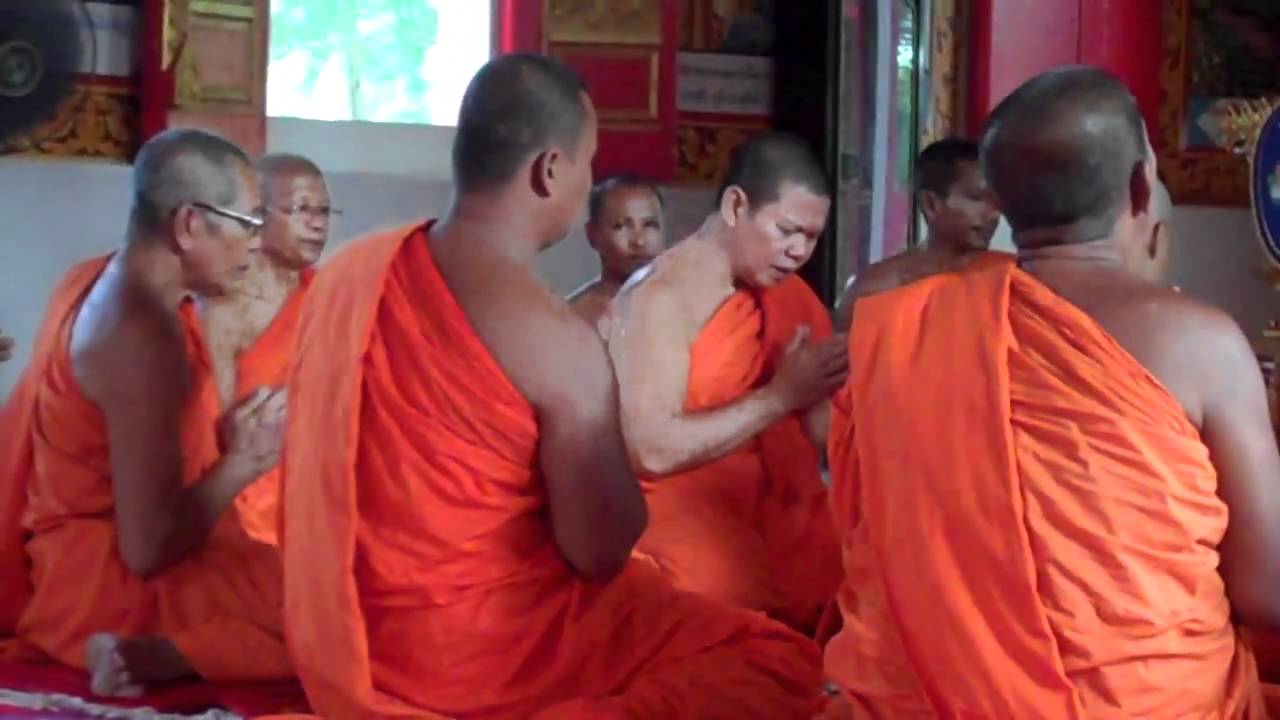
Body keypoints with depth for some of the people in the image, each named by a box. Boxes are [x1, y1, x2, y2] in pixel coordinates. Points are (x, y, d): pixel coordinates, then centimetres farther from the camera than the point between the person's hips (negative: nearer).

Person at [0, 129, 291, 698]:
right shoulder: (144, 337, -24)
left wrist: (220, 441, 0)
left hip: (78, 559, 10)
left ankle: (138, 650, 5)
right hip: (109, 580, -10)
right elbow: (148, 550, -24)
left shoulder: (98, 279, 5)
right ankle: (143, 657, -17)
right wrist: (241, 463, -12)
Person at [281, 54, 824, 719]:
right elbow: (600, 554, -13)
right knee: (784, 666, -3)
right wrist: (606, 420, 3)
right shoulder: (557, 339, -20)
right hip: (472, 662, -8)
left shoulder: (348, 270, 1)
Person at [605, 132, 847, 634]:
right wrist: (780, 396, -17)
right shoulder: (661, 296, -11)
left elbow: (820, 435, 11)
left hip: (785, 509, 6)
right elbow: (652, 450, -20)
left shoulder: (792, 295, 10)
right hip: (686, 511, -6)